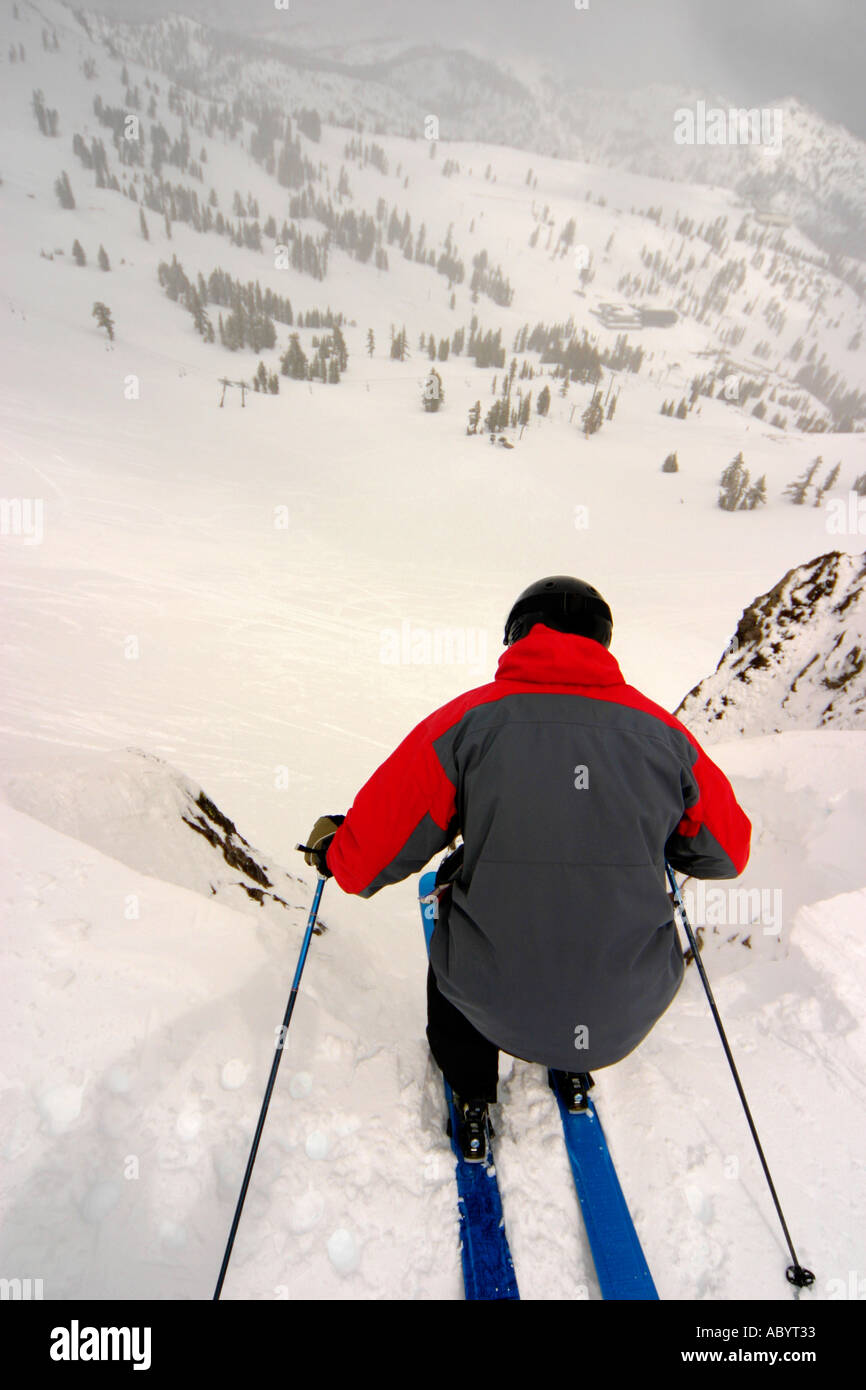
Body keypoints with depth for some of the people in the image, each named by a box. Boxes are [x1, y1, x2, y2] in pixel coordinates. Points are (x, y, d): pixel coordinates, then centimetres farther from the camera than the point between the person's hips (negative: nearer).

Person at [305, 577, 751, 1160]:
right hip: (629, 1014, 3)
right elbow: (725, 854, 9)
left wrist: (330, 845, 14)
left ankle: (471, 1099, 39)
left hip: (495, 1006, -2)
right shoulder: (662, 731, -5)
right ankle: (576, 1070, 47)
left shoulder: (465, 722, -13)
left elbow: (366, 861, -9)